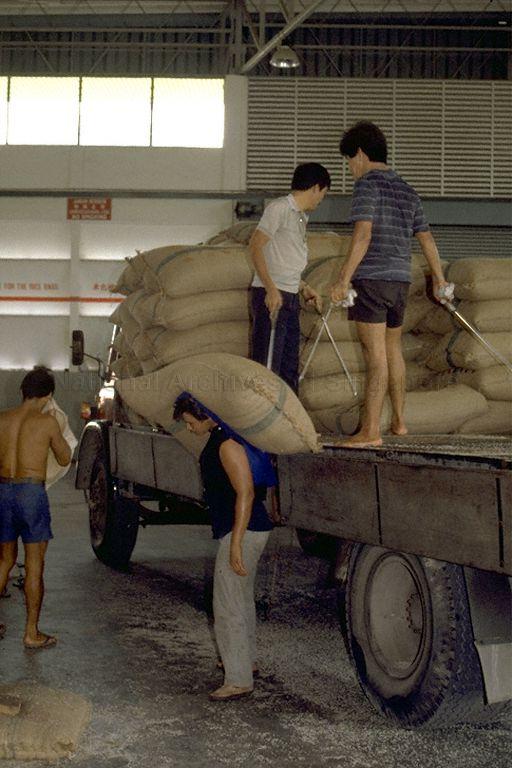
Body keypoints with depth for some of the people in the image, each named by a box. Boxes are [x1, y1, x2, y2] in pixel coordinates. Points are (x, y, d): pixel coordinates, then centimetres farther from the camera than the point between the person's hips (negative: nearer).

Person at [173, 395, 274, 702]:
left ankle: (239, 681, -2)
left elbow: (246, 493, -26)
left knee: (228, 604, -7)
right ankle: (247, 659, 37)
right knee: (242, 598, 22)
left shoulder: (228, 444, -21)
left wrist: (236, 544, -26)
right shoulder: (220, 437, 11)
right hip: (246, 529, 11)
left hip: (244, 531, -11)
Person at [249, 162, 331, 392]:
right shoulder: (279, 208, -8)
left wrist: (304, 288, 21)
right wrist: (271, 289, -22)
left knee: (289, 367, 12)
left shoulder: (301, 216, 20)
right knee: (267, 365, -10)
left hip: (290, 297, 9)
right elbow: (255, 246, -16)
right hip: (270, 295, -9)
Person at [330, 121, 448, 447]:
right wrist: (439, 279, 33)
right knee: (393, 350, 19)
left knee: (376, 354, -10)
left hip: (371, 279, -7)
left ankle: (371, 430, -11)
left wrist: (343, 279, -21)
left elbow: (363, 235, -19)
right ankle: (399, 420, 27)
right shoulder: (407, 191, 17)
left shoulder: (367, 185, -6)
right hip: (400, 280, 7)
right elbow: (426, 238, 23)